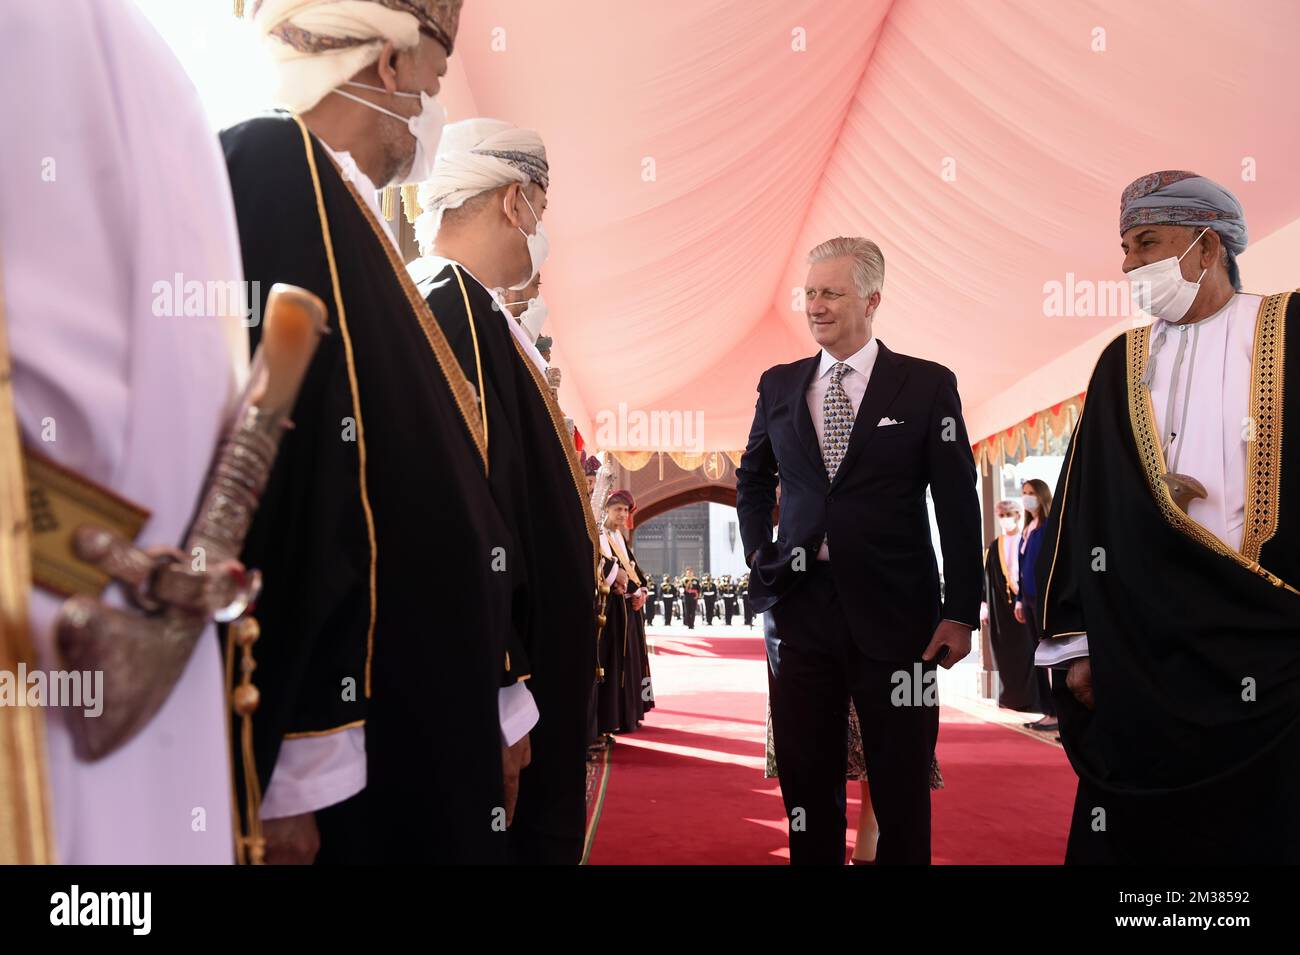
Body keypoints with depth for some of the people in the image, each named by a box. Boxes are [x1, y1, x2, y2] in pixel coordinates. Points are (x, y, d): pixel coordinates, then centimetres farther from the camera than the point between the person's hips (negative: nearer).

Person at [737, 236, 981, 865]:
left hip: (892, 610, -2)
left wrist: (961, 612, -5)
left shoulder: (928, 385, -1)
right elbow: (752, 479, 21)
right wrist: (758, 555, 8)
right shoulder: (779, 384, 8)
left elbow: (959, 506, -2)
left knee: (902, 783, 8)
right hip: (798, 606, 3)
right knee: (806, 778, 12)